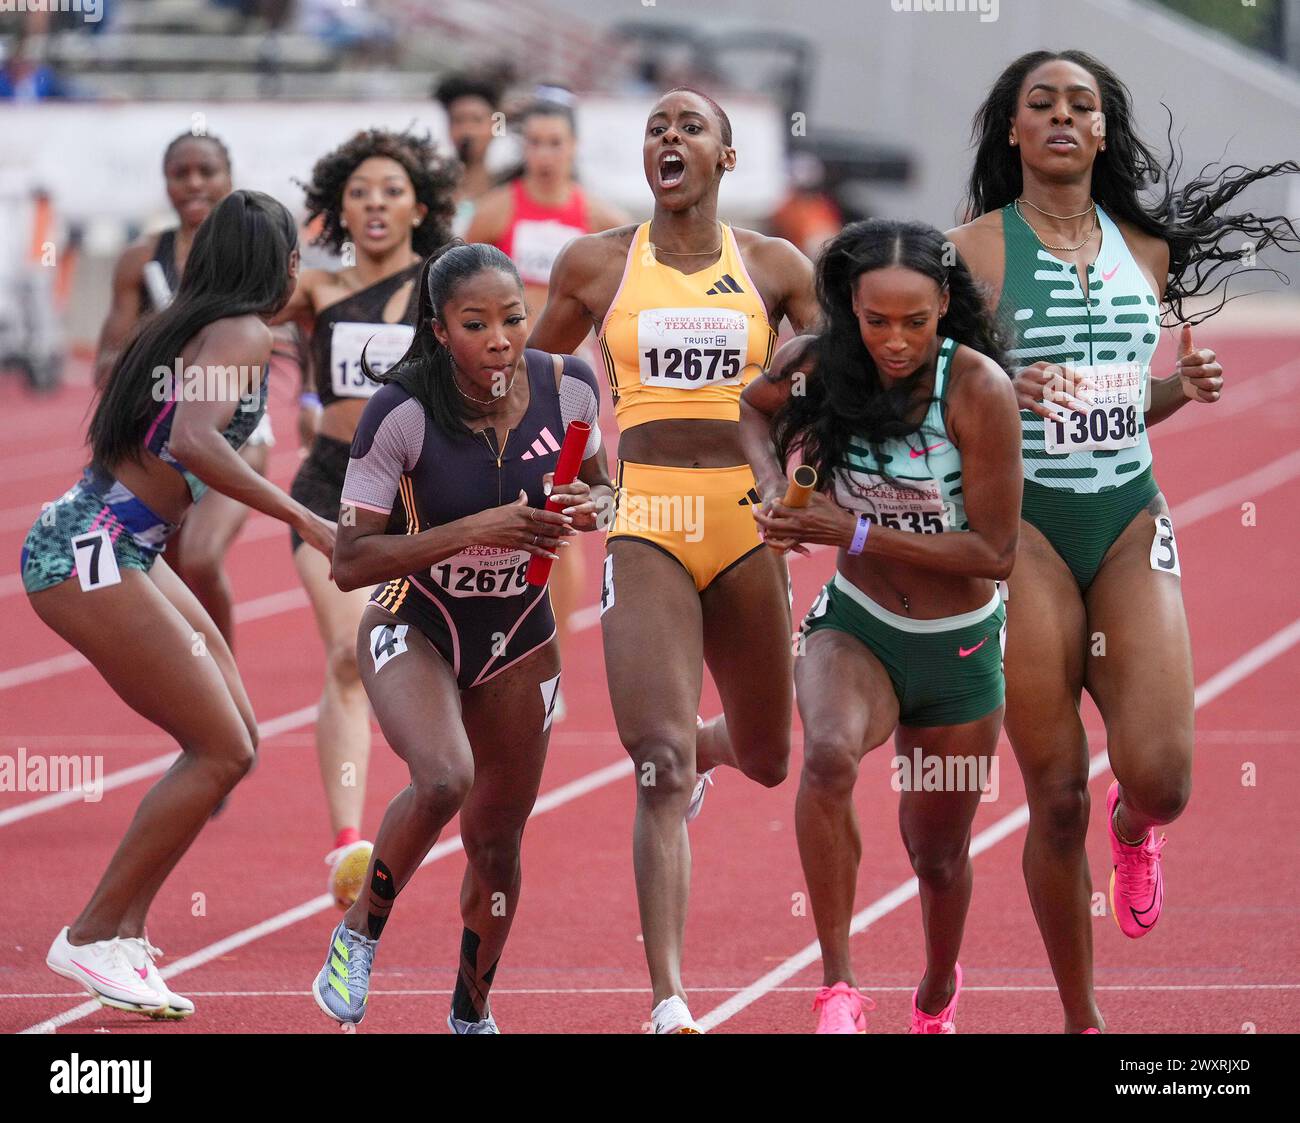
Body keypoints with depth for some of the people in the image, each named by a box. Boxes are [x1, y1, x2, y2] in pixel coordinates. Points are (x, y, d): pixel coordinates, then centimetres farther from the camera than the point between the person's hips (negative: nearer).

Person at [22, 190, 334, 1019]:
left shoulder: (188, 325, 16)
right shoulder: (244, 333, -11)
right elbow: (194, 440, -26)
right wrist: (306, 522, -26)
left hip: (124, 552, 10)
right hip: (89, 553, -10)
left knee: (235, 739, 11)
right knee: (222, 752, -9)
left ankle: (124, 929, 11)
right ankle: (94, 938, -4)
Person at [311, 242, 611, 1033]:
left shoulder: (569, 386, -12)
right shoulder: (403, 411, -24)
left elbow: (597, 482, 9)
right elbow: (350, 562, -23)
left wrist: (593, 506, -15)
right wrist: (473, 531, -31)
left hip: (519, 639, 4)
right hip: (415, 629, -4)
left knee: (497, 842, 11)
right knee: (444, 780, -32)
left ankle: (473, 1014, 35)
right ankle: (359, 937, -6)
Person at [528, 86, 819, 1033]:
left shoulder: (774, 267, 6)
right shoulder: (597, 264, 5)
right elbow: (528, 373, 20)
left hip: (747, 525, 2)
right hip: (645, 526, -2)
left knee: (765, 760, 17)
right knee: (663, 772, -16)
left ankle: (702, 741, 57)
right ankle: (669, 1004, -20)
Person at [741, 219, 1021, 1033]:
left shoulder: (978, 388, -22)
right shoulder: (818, 365, -12)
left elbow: (995, 553, -20)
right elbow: (752, 407, 13)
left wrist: (857, 533, -26)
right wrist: (774, 486, -7)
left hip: (959, 652, -1)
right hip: (854, 627, 1)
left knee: (938, 856, 16)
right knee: (829, 753, -34)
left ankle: (939, 994, 49)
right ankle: (838, 989, -27)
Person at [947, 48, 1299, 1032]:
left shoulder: (1145, 250, 10)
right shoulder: (975, 249, -4)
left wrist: (1183, 388, 0)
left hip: (1131, 519, 3)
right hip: (1024, 527, -3)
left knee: (1160, 776, -14)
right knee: (1057, 799, -2)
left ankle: (1135, 832, 25)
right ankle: (1081, 1016, 15)